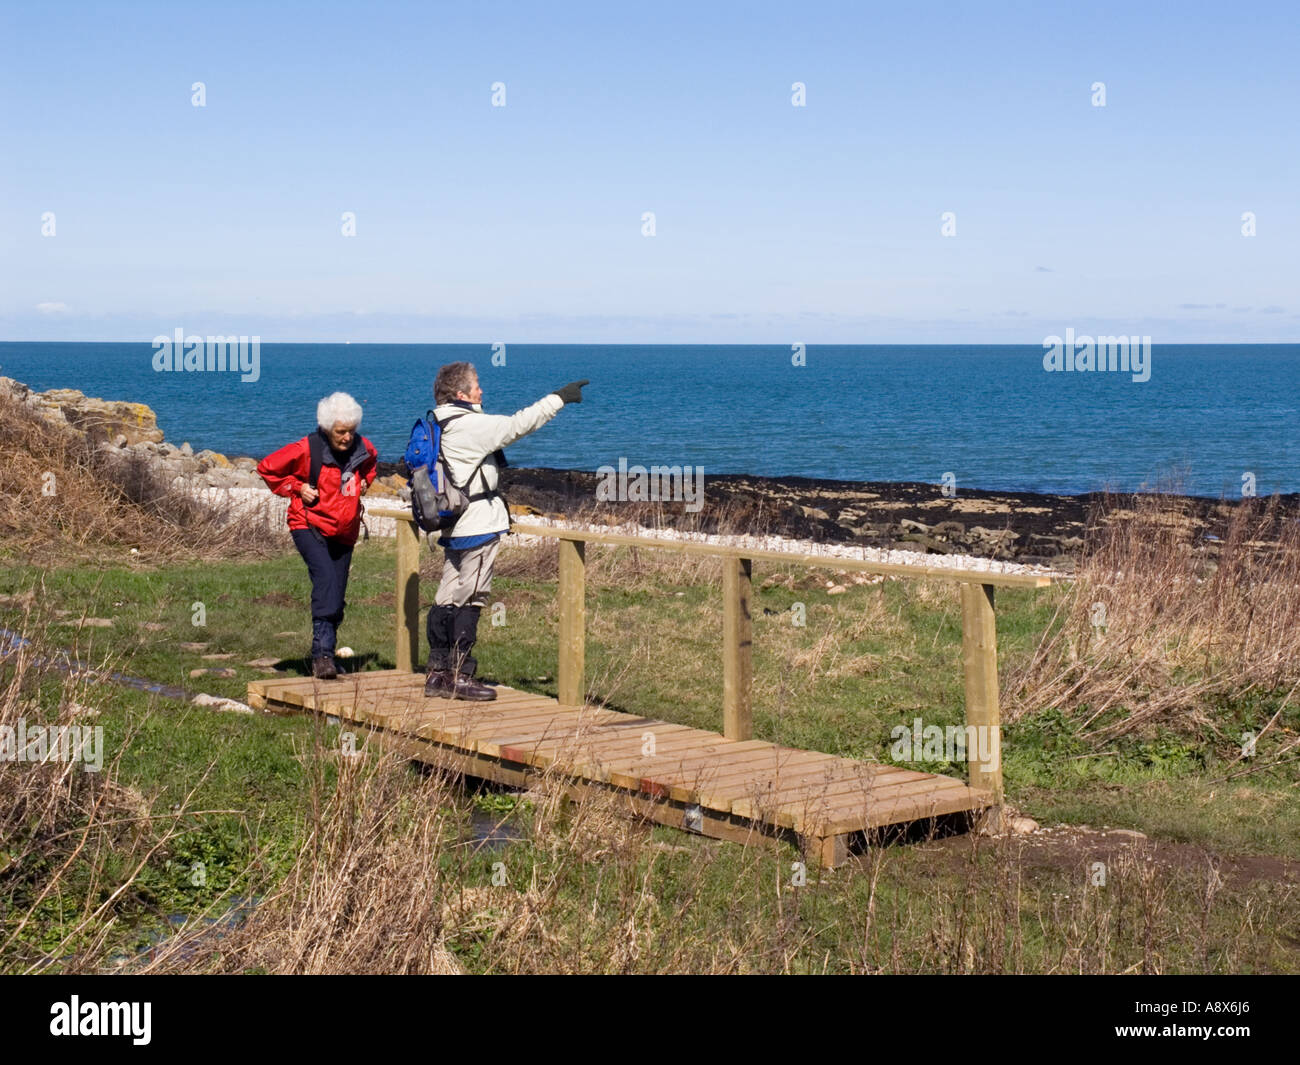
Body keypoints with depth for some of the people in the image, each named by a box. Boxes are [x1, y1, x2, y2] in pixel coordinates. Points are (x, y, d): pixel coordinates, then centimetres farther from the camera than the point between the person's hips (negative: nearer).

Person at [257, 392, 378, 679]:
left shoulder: (363, 448, 1)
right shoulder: (306, 449, -14)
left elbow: (371, 463, 28)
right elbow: (267, 468, -3)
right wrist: (296, 488, -9)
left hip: (344, 533, 6)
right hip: (310, 527, -6)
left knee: (336, 599, 7)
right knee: (326, 580, -28)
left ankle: (323, 656, 21)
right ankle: (323, 654, -34)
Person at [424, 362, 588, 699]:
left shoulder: (439, 426, 12)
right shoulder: (468, 425, -17)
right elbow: (518, 424, -14)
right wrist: (560, 397, -6)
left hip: (454, 527, 10)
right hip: (478, 528, -10)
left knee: (448, 598, 12)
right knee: (470, 599, -5)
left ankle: (438, 672, 16)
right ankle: (459, 675, -1)